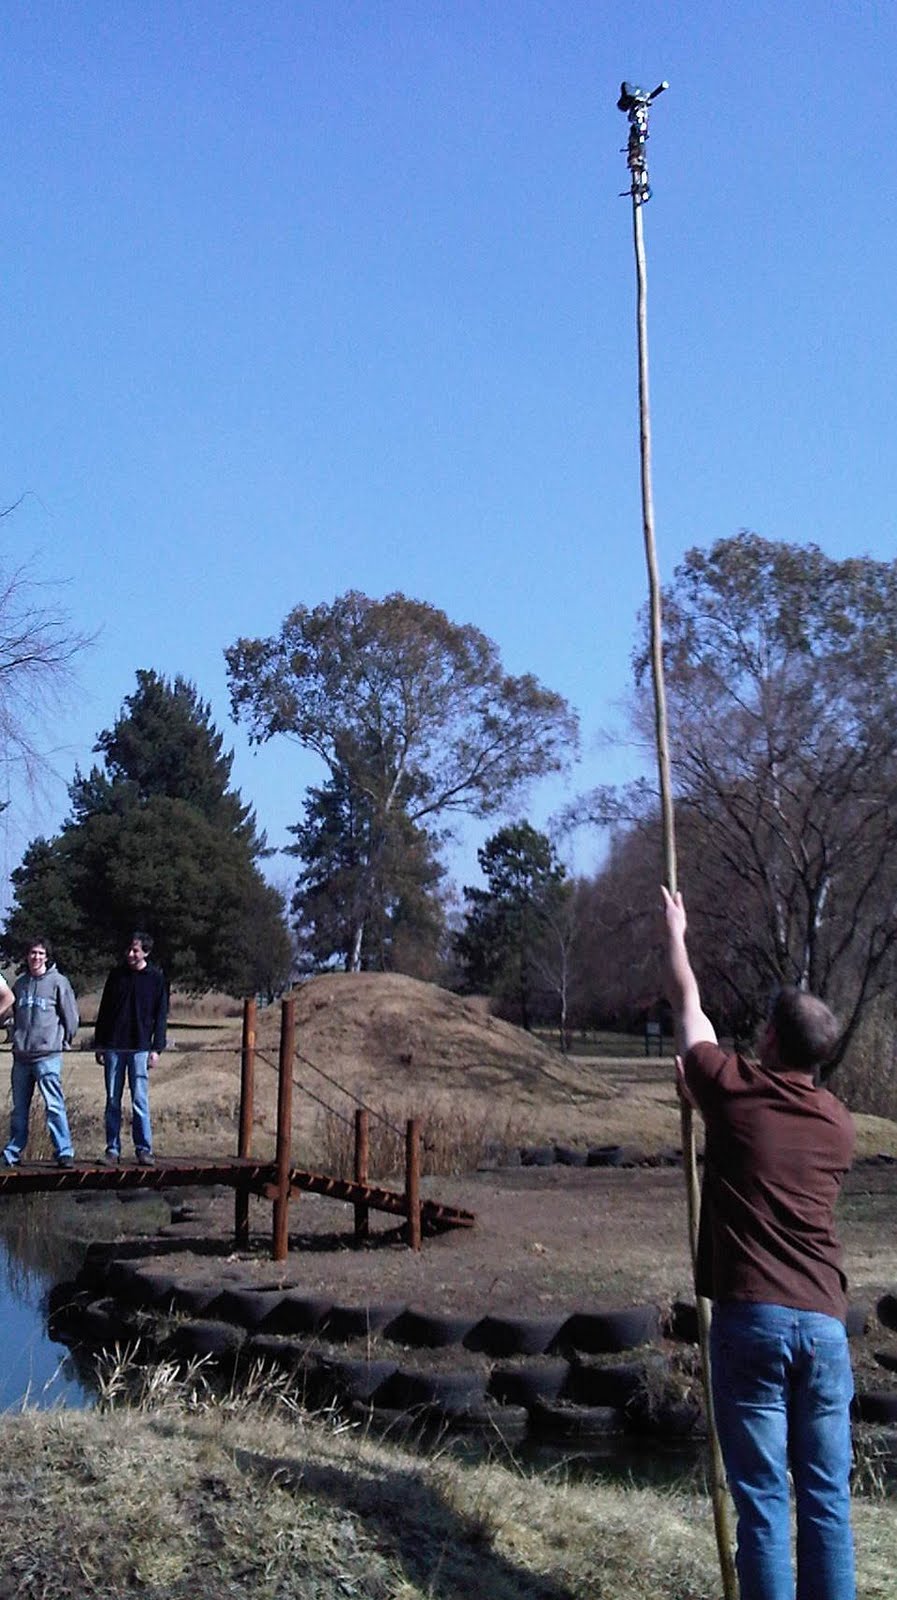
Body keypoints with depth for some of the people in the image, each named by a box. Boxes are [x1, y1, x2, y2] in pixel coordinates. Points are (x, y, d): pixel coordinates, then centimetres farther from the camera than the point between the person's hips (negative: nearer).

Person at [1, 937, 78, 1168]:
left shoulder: (58, 982, -2)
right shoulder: (19, 983, 12)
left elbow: (71, 1016, 0)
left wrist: (63, 1041, 5)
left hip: (48, 1055, -5)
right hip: (21, 1055, 5)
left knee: (54, 1105, -11)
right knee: (19, 1109, 12)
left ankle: (64, 1151, -10)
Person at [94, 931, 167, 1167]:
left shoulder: (156, 978, 2)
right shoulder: (116, 975, 9)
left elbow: (160, 1015, 3)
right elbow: (104, 1011, 12)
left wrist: (156, 1048, -4)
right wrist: (99, 1045, 8)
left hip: (140, 1048, -3)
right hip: (114, 1046, 3)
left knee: (140, 1101, -5)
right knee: (112, 1101, 4)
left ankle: (144, 1150, 1)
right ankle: (112, 1150, 9)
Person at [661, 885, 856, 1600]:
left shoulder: (733, 1088, -2)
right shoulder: (839, 1123, 10)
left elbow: (689, 1008, 15)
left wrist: (675, 935, 32)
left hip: (750, 1317, -4)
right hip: (824, 1321, 4)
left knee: (762, 1497, 0)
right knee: (827, 1496, 9)